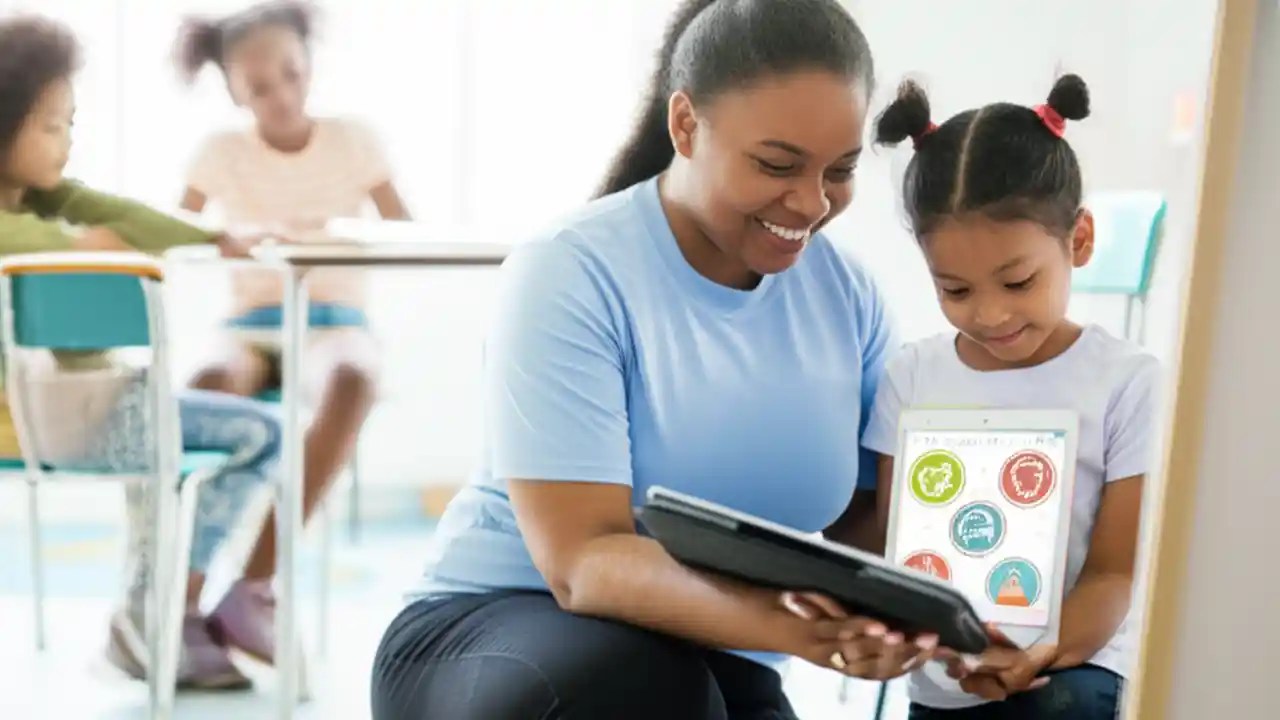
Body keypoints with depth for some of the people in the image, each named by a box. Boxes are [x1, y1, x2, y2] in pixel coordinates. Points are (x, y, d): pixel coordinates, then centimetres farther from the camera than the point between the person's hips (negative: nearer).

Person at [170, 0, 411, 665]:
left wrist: (336, 233, -19)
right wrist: (248, 234, -21)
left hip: (335, 322, 0)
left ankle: (254, 581, -31)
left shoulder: (353, 141, 6)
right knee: (212, 382, -37)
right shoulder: (221, 153, 6)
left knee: (349, 384, -38)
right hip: (252, 326, 0)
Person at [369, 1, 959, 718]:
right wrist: (787, 626, -43)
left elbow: (869, 514, 3)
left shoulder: (848, 295, -3)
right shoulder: (572, 272, -19)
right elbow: (584, 563, -27)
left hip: (711, 658, 4)